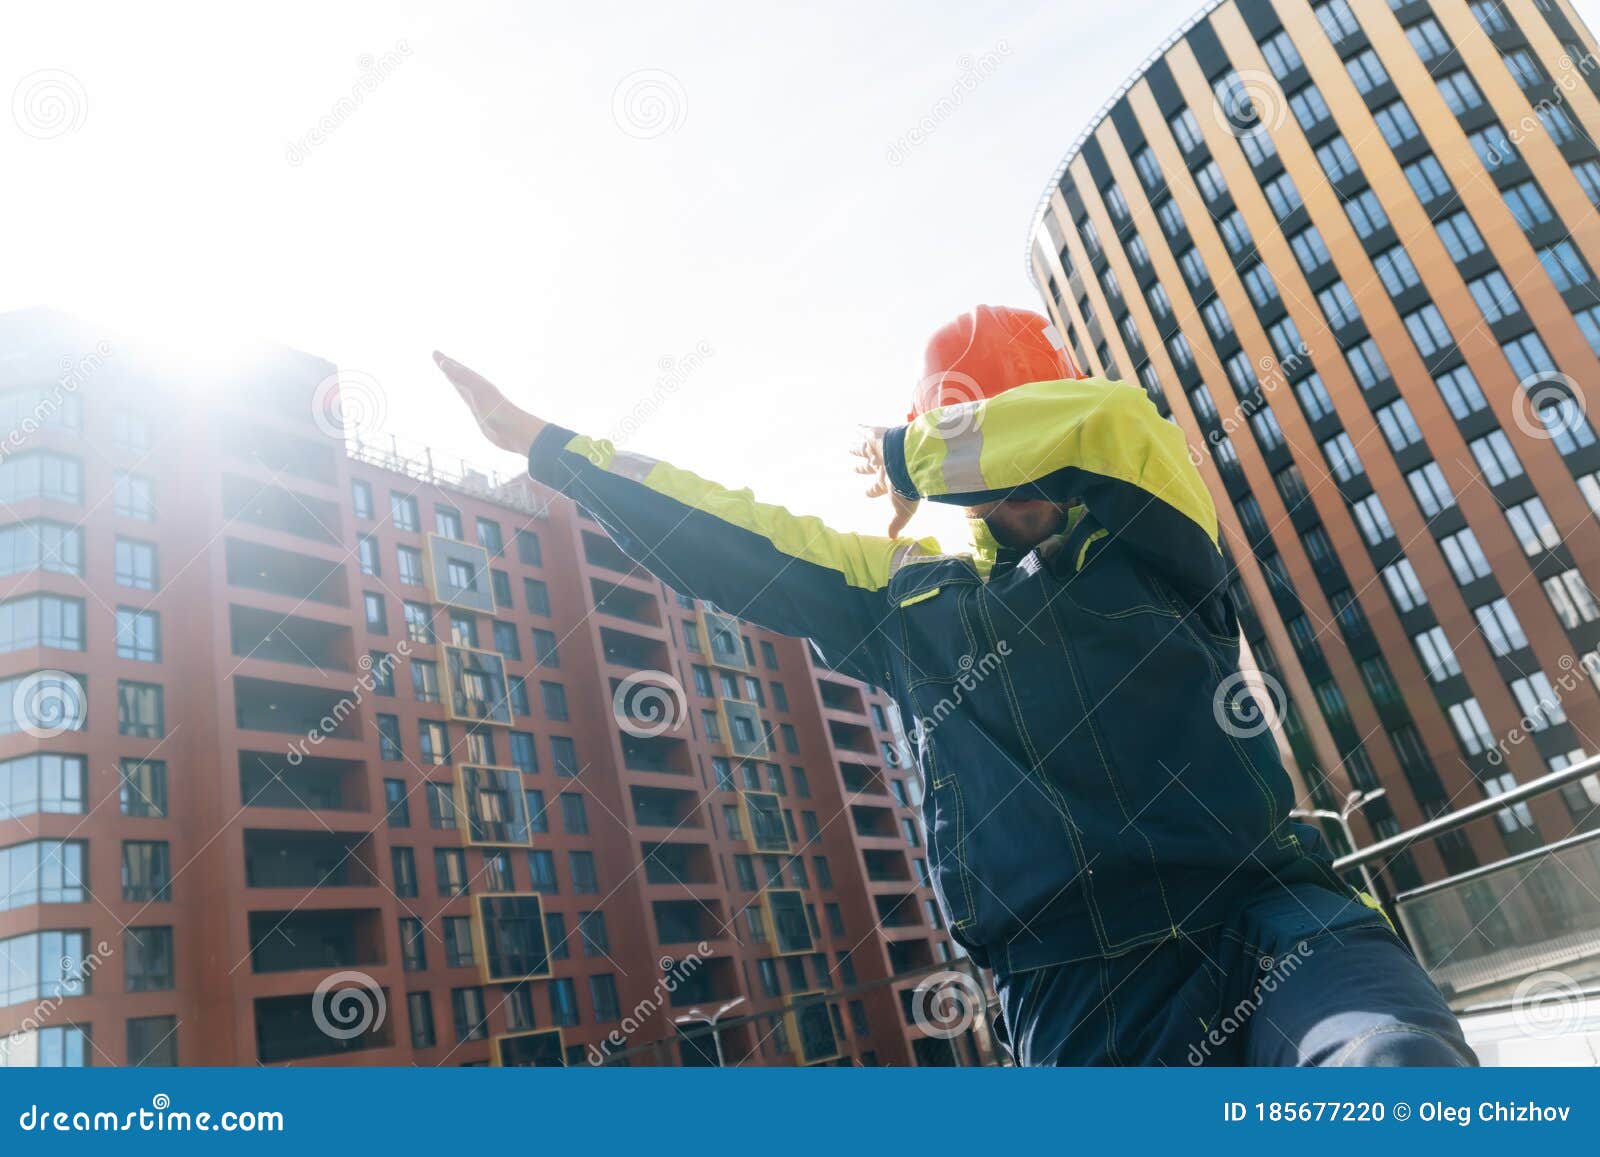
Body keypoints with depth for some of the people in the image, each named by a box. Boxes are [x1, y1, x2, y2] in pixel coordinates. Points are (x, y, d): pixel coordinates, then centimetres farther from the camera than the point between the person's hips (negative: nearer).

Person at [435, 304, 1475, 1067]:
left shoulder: (1148, 538, 8)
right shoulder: (912, 598, 16)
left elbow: (1111, 419, -14)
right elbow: (725, 538, 20)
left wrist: (906, 456, 4)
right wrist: (543, 442, 27)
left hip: (1273, 923, -2)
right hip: (1077, 999, 2)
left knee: (1396, 1062, -33)